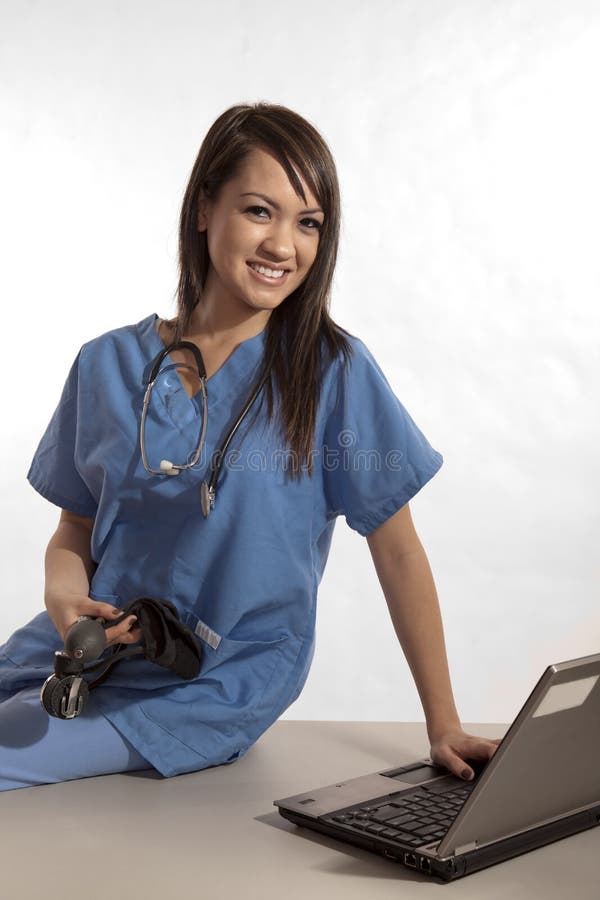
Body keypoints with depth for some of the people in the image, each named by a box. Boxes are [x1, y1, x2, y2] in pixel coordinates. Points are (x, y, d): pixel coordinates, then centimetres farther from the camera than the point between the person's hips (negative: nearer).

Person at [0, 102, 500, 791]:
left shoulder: (334, 372, -10)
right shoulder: (107, 365, 1)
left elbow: (398, 552, -5)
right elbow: (76, 528, 9)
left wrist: (443, 727, -5)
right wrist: (64, 590, -14)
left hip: (220, 684, -4)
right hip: (92, 647, 5)